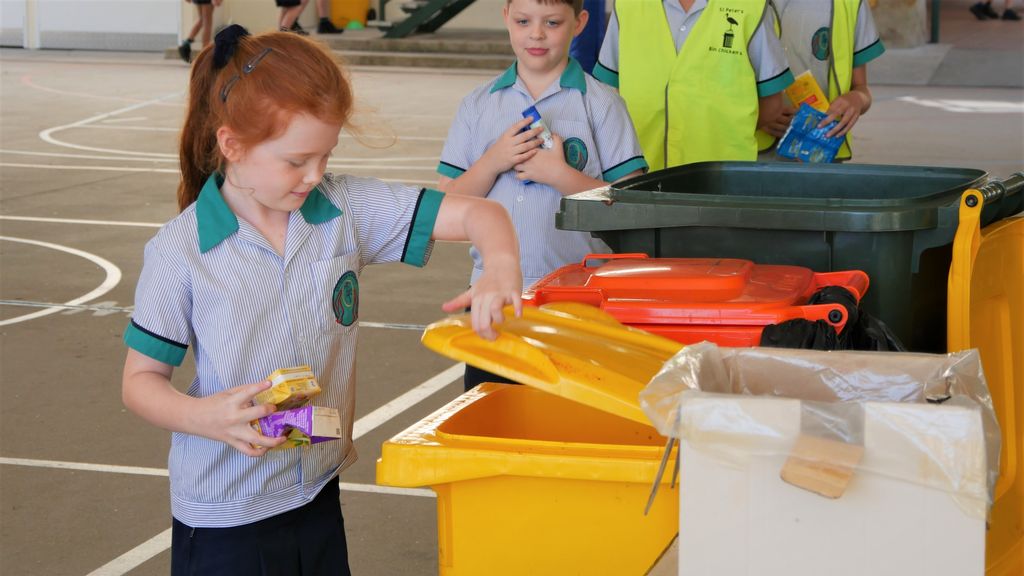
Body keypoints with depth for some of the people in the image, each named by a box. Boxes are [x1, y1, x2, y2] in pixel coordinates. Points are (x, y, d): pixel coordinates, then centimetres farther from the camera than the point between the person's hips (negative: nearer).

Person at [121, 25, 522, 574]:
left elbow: (477, 213, -6)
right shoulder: (179, 252, -14)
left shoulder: (346, 208, -6)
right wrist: (204, 417, -26)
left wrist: (501, 269, -27)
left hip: (318, 494, 4)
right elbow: (140, 379, -6)